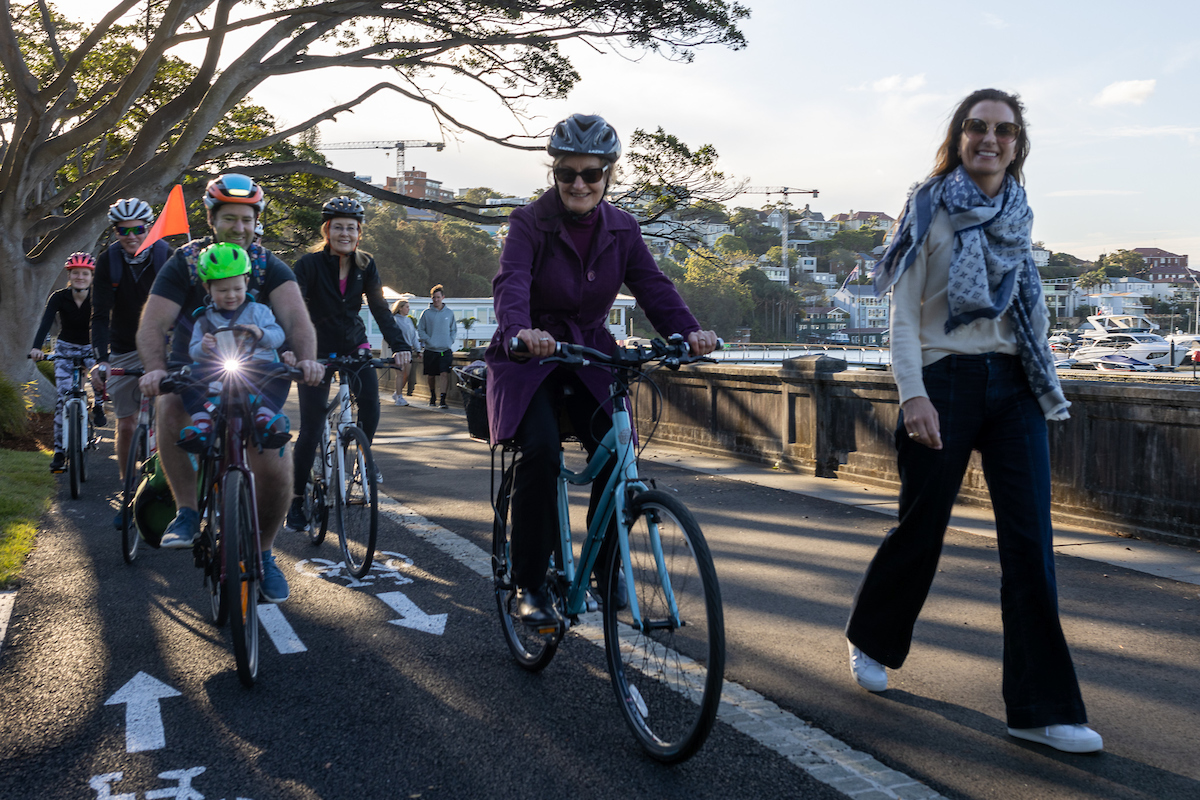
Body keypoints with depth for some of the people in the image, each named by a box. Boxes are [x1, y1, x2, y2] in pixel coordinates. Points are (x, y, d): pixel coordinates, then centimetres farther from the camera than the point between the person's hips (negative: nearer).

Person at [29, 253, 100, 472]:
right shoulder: (59, 298, -15)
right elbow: (46, 323, -28)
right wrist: (36, 347, -46)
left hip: (91, 348, 0)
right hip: (65, 349, 0)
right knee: (63, 397, -12)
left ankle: (97, 407, 2)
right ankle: (59, 453, -8)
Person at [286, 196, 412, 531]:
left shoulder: (365, 266, -2)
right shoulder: (310, 264, -14)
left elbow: (380, 308, -7)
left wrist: (399, 347, -21)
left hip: (354, 346, 3)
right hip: (318, 349, -3)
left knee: (371, 403, -18)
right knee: (311, 427, -5)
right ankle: (296, 500, 7)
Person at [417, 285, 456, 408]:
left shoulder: (449, 313, 8)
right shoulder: (426, 313, 2)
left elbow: (454, 330, 17)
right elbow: (420, 330, 4)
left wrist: (450, 341, 2)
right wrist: (428, 340, -8)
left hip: (445, 350, 0)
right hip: (430, 350, 0)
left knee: (445, 374, -14)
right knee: (431, 376, 8)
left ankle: (443, 399, -13)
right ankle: (432, 397, 29)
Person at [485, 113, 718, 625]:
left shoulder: (621, 229, 2)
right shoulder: (530, 223, -11)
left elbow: (653, 285, -10)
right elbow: (511, 282, -29)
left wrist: (688, 332, -30)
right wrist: (519, 330, -51)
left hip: (589, 356, 3)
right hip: (530, 359, -3)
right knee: (540, 450, -27)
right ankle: (529, 584, -12)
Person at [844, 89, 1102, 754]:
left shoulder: (1018, 216, 13)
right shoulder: (931, 209, -1)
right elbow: (903, 314, -6)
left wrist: (1043, 385, 15)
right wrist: (912, 395, -16)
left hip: (1014, 386, 4)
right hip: (946, 380, -4)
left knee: (1030, 543, -2)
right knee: (921, 525, 4)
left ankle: (1043, 708, 3)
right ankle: (870, 641, 32)